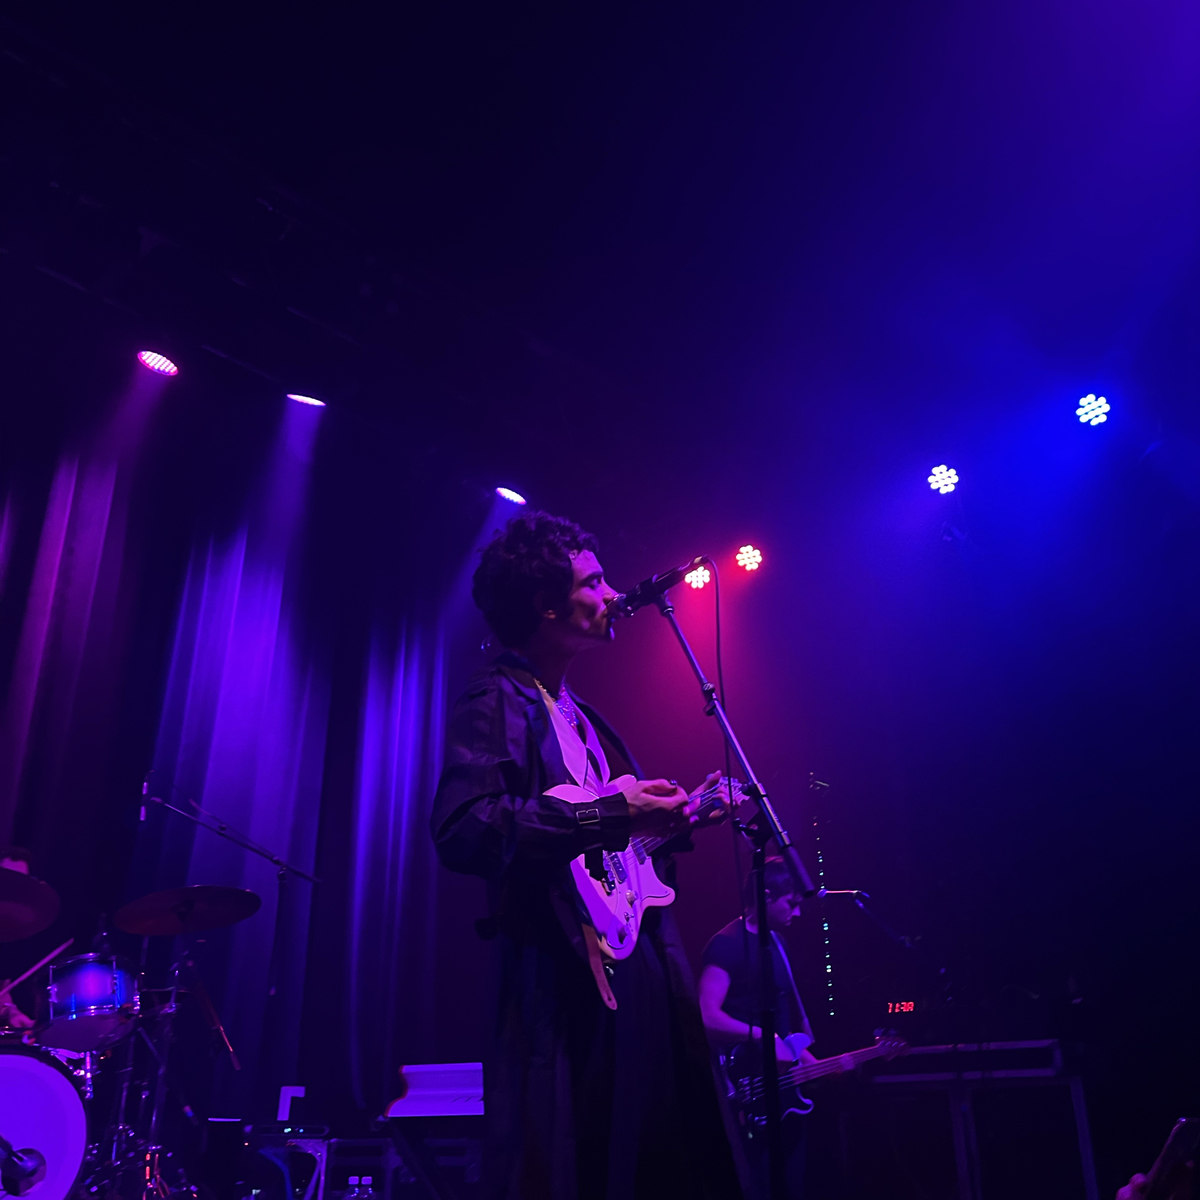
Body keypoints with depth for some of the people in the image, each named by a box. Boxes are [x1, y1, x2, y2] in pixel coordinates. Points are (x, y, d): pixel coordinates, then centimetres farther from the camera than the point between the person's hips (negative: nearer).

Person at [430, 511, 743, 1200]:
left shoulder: (580, 714, 21)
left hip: (634, 968, 9)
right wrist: (605, 816, -27)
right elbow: (461, 830, -25)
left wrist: (672, 817, 18)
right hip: (561, 981, -9)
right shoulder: (498, 702, -8)